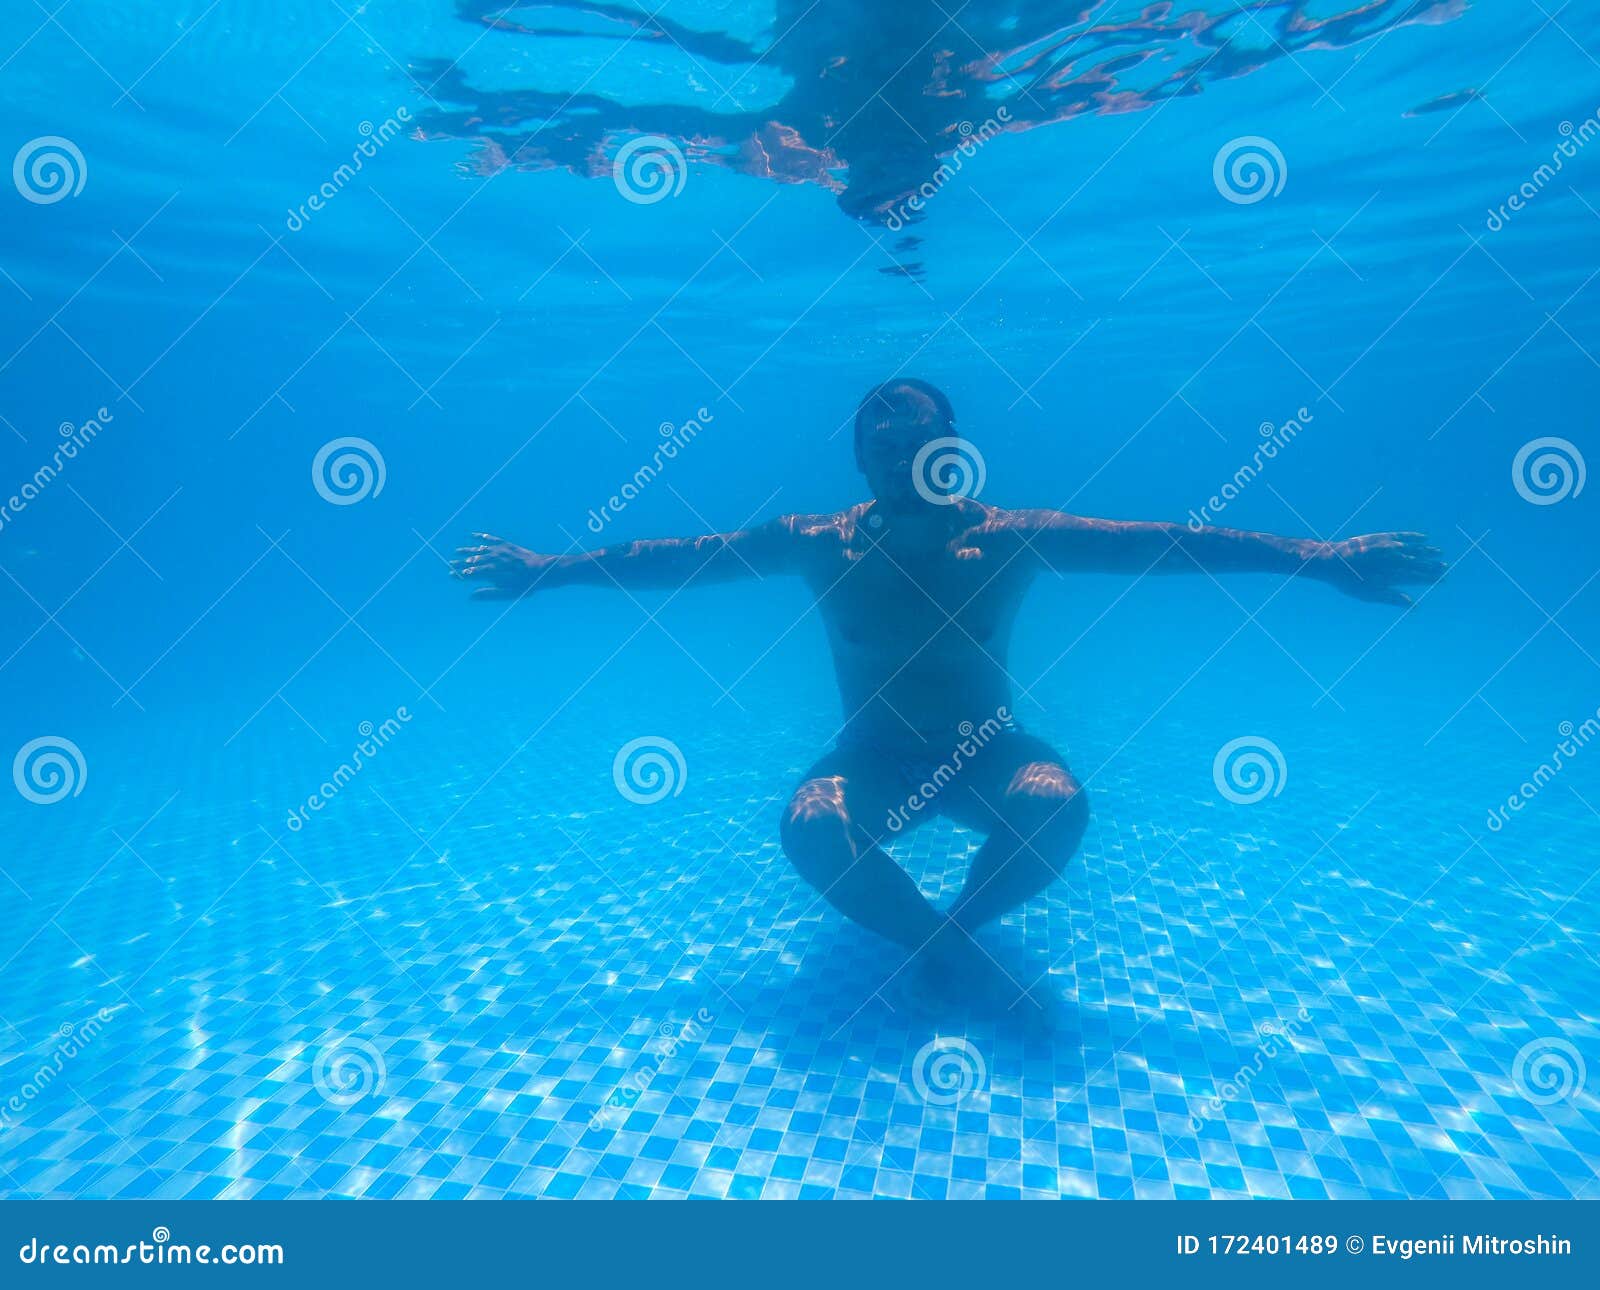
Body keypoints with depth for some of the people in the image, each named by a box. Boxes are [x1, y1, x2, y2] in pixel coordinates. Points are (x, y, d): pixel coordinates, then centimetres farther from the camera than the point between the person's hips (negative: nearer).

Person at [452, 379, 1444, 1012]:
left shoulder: (1012, 538, -11)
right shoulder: (818, 544, -8)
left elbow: (1165, 542, -15)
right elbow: (680, 557, -4)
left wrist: (1316, 558, -22)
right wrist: (546, 572, -4)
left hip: (986, 754, 0)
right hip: (873, 760, 1)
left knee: (1057, 807, -32)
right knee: (812, 830, -31)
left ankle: (948, 935, -3)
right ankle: (953, 952, -7)